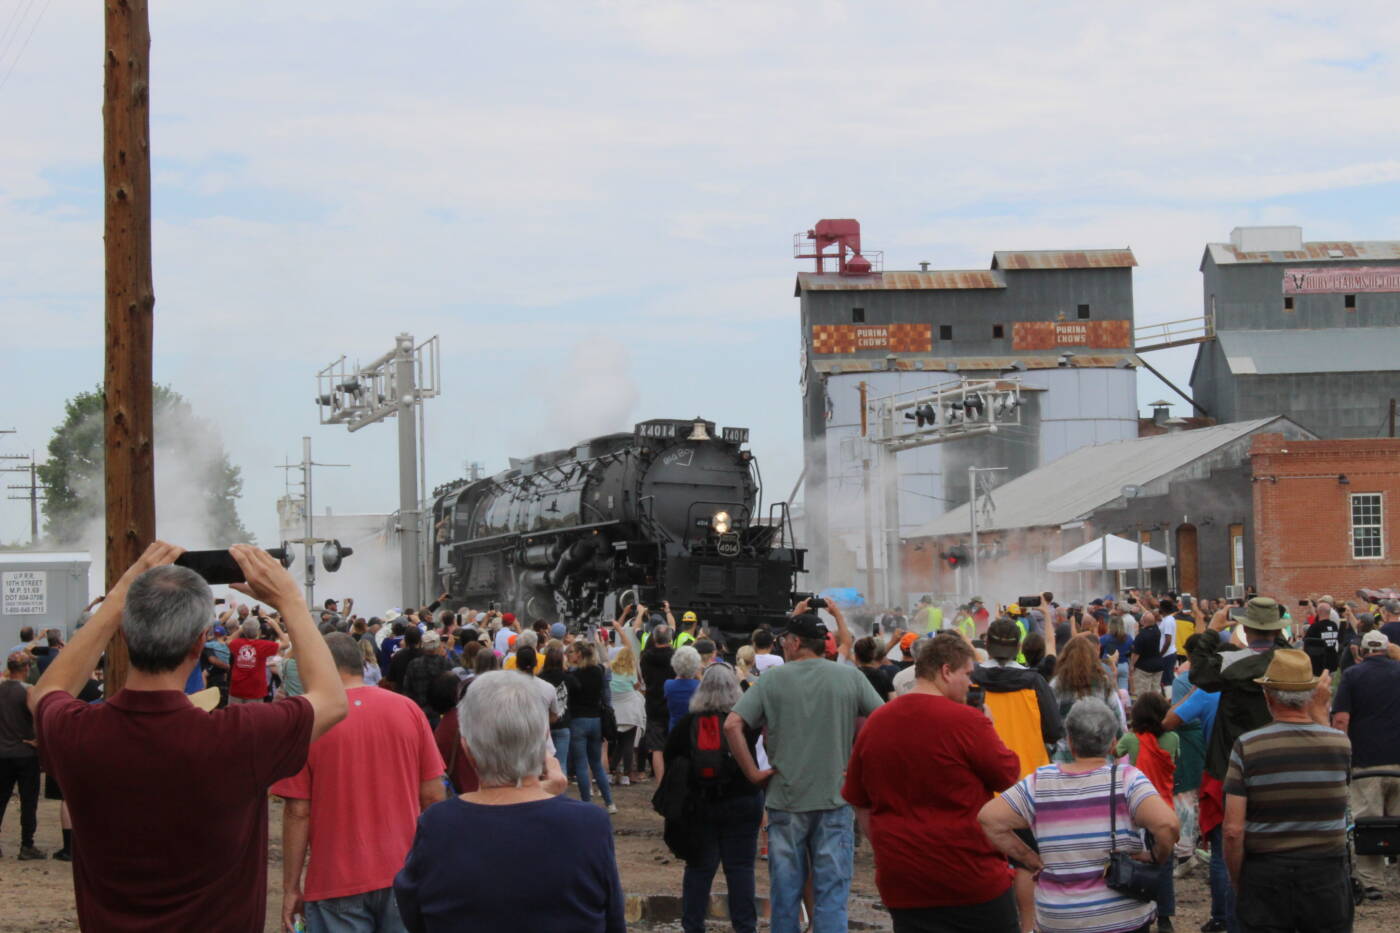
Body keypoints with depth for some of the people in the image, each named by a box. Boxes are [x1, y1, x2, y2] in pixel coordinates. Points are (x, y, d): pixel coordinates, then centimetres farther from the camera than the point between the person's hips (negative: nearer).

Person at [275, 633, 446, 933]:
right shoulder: (408, 709, -2)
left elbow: (298, 812, -9)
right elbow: (433, 795, 1)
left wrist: (291, 887, 0)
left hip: (337, 882, -3)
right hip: (403, 873, 3)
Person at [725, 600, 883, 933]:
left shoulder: (772, 679, -3)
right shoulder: (850, 677, -1)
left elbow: (732, 724, -10)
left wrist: (753, 772, -3)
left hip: (784, 799, 0)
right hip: (834, 799, 0)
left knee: (785, 893, 10)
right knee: (831, 891, 2)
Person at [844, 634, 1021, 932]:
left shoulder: (874, 724, 4)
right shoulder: (966, 721, -14)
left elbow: (860, 805, 12)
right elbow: (1009, 776, -2)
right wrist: (989, 733, 11)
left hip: (900, 885, 5)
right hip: (972, 880, -5)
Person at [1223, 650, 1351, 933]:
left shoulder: (1247, 746, -10)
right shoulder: (1340, 742, -4)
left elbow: (1233, 830, -12)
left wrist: (1238, 883, 0)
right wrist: (1320, 711, 27)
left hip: (1264, 877, -2)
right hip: (1326, 877, 2)